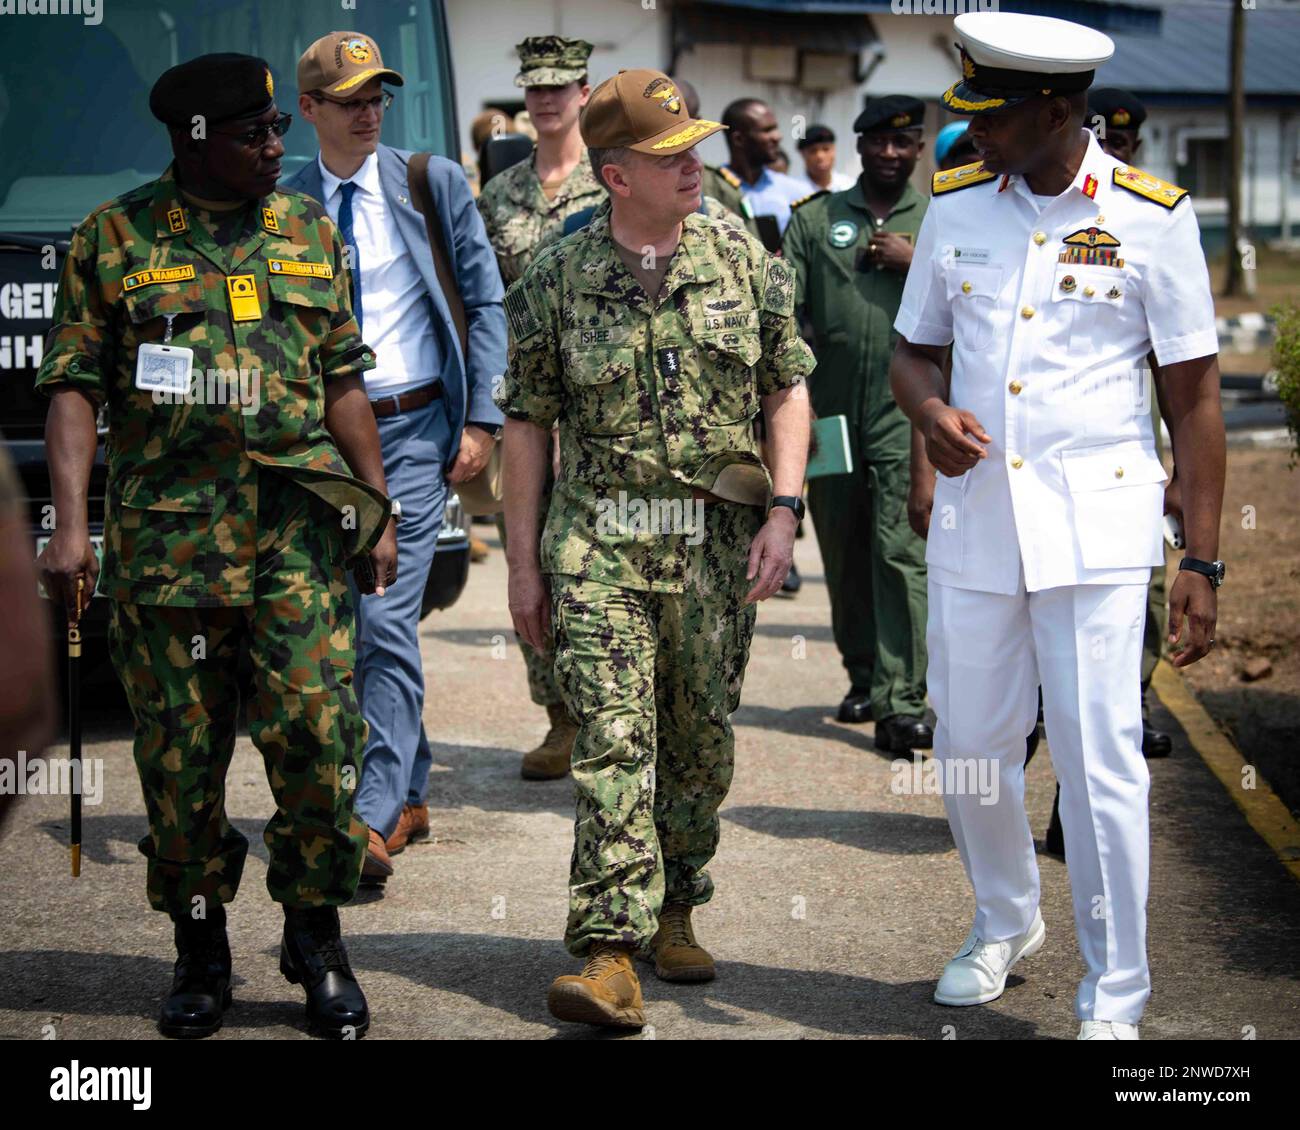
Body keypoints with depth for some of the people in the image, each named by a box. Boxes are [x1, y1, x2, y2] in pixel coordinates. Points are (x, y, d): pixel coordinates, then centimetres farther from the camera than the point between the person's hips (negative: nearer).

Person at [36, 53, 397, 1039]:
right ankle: (201, 952, 19)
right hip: (165, 537, -1)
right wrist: (70, 525, -11)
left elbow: (344, 382, 15)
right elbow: (75, 386, -1)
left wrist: (379, 514, 11)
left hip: (297, 530, 1)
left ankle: (317, 937, 10)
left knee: (316, 735, -7)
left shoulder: (309, 232, 11)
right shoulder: (115, 239, 3)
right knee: (181, 754, 5)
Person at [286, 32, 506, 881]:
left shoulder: (436, 185, 1)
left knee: (387, 622, -13)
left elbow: (486, 305, 2)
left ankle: (372, 821, -16)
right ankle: (411, 794, 24)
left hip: (415, 430, -3)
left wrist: (481, 421, -5)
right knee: (347, 627, 10)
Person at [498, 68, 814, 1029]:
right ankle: (611, 951, -14)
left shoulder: (744, 262, 4)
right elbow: (527, 420, 5)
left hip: (717, 541, 2)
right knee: (614, 737, -11)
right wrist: (523, 558, 3)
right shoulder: (557, 282, 0)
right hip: (599, 539, -2)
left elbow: (789, 385, 8)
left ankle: (672, 913, 28)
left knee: (704, 741, 10)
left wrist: (784, 511, -3)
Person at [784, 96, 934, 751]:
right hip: (831, 413, 2)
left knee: (901, 551, -12)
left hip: (907, 414, -2)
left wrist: (918, 266, -10)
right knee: (843, 554, 11)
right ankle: (864, 676, 28)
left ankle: (903, 702, -14)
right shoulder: (815, 218, 10)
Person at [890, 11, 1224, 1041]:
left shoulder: (1151, 216, -5)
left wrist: (1203, 564, -6)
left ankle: (1114, 1002, 4)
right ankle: (1005, 922, 39)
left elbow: (1195, 395, -2)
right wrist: (929, 408, -9)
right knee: (969, 745, 12)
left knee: (1101, 762, -7)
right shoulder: (956, 204, 6)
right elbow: (913, 350, 16)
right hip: (974, 519, 4)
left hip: (1097, 525, -4)